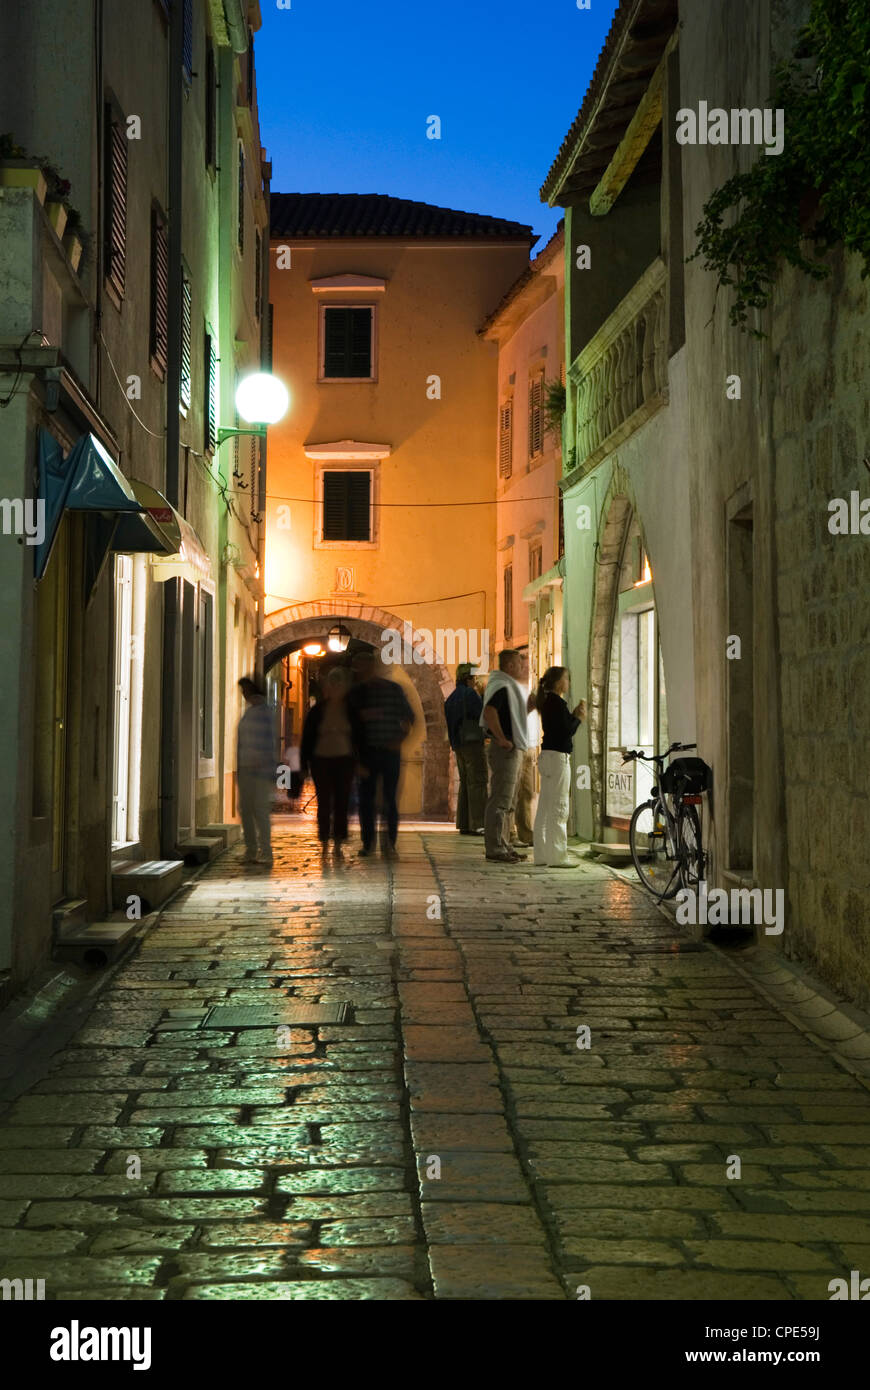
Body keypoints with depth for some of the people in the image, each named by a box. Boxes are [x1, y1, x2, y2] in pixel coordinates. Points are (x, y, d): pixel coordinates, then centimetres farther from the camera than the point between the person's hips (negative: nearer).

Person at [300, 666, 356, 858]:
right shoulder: (317, 711, 2)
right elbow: (306, 739, 4)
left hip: (344, 761, 0)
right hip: (321, 761, 0)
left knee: (341, 802, -2)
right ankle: (324, 843, 9)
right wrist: (304, 765, 0)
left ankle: (338, 845, 5)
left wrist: (358, 763, 1)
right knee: (324, 802, 0)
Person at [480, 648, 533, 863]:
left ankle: (503, 845, 21)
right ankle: (495, 848, -8)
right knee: (501, 800, -9)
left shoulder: (511, 687, 19)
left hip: (514, 750, 11)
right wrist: (502, 739, -24)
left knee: (508, 802, 14)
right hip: (505, 750, -11)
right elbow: (489, 712, -28)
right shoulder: (502, 686, -14)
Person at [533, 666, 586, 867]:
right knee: (558, 808, -7)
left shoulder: (547, 702, 15)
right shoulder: (557, 703, -14)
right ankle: (557, 856, -5)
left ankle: (542, 854, 16)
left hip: (547, 756, 10)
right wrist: (578, 719, -3)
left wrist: (573, 715, 11)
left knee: (545, 807, 11)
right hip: (557, 756, -10)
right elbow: (566, 732, -18)